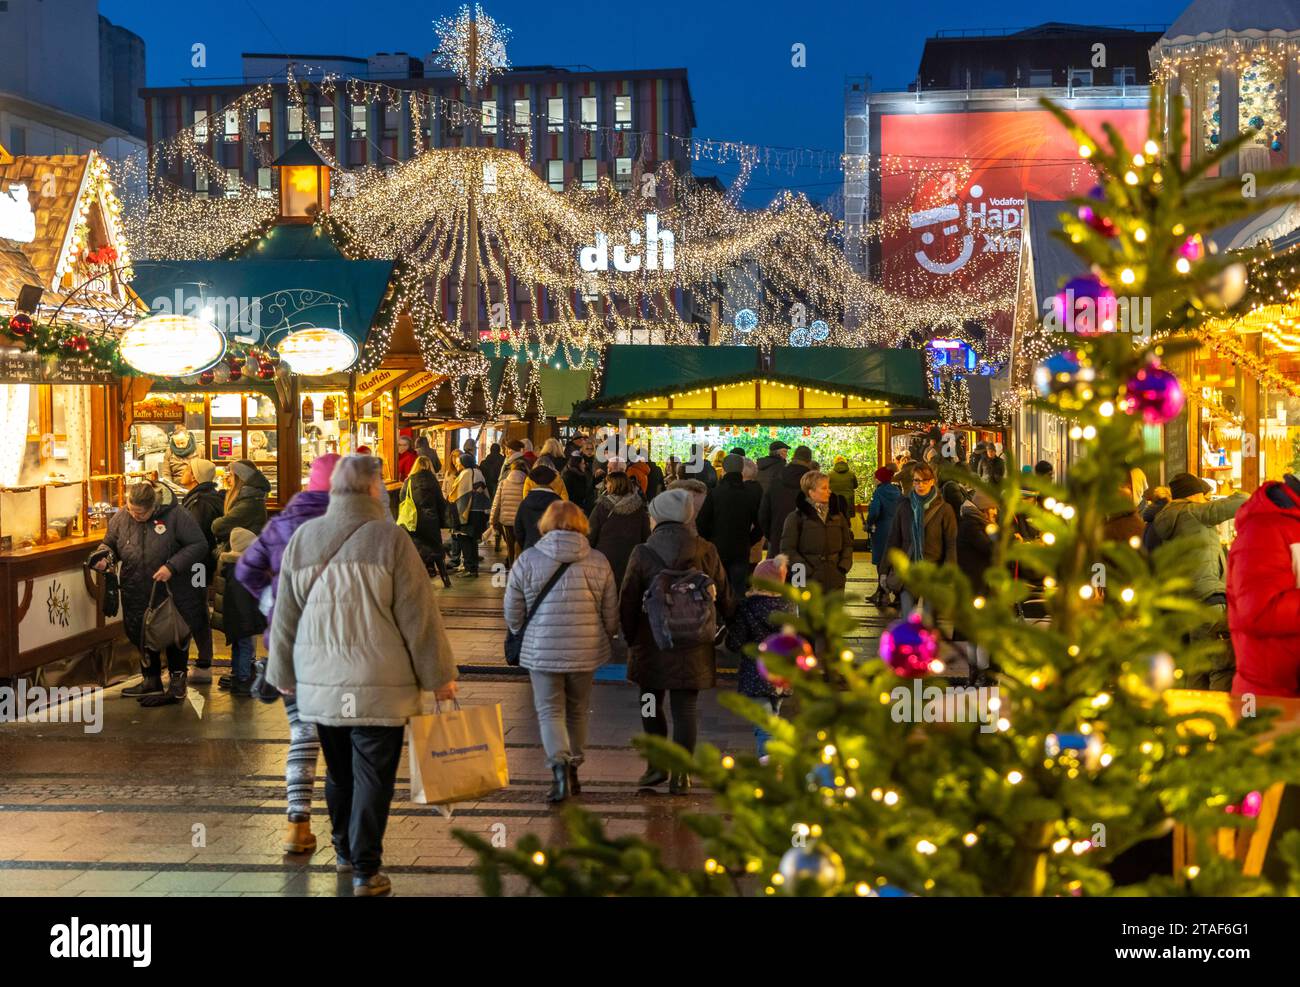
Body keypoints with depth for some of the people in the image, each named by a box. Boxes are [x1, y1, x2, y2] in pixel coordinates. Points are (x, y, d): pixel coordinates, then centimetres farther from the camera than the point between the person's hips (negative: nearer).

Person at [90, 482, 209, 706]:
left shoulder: (175, 515, -16)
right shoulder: (120, 518, -3)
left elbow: (199, 545, -14)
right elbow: (109, 543, 14)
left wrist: (172, 566, -23)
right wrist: (104, 556, -10)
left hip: (174, 594, -4)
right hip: (138, 594, 5)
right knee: (141, 638, 17)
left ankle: (177, 682, 25)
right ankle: (151, 681, 35)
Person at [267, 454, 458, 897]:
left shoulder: (302, 538, 4)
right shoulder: (390, 539, -10)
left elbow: (285, 615, 11)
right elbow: (419, 616, -8)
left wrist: (284, 673, 23)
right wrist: (439, 675, 1)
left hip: (319, 683, 5)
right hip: (378, 685, -5)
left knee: (339, 773, 19)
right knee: (372, 776, 2)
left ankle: (345, 850, 33)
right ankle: (365, 870, 3)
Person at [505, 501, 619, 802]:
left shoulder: (528, 560, -5)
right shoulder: (598, 562, -1)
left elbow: (513, 614, 2)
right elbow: (611, 616, 5)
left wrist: (524, 636, 21)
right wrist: (605, 637, 25)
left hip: (542, 650, -2)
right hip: (586, 651, 2)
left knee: (550, 711, 5)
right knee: (577, 710, 17)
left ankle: (560, 767, -14)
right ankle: (572, 770, 25)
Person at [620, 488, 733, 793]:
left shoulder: (642, 554, -7)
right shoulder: (706, 552, -2)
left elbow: (627, 602, -4)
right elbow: (724, 598, 5)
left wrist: (631, 639, 8)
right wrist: (715, 627, 19)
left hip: (652, 643, -1)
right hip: (693, 648, 1)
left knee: (652, 705, 17)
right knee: (686, 708, 6)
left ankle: (657, 764, 17)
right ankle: (680, 773, 7)